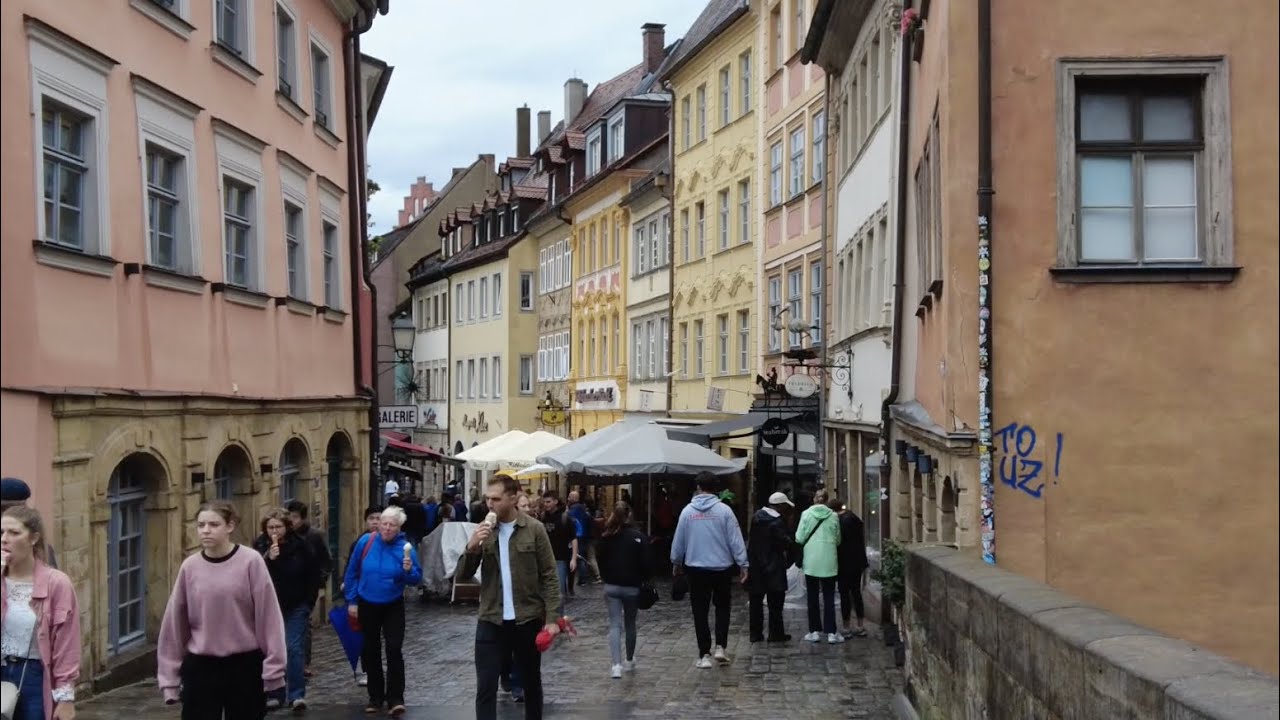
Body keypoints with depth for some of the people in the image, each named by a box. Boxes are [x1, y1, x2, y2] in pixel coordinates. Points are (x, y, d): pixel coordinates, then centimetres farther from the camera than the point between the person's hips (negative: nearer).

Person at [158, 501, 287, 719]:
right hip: (200, 668, 2)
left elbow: (268, 617, -8)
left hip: (245, 666, -2)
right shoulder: (190, 567, -1)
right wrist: (170, 676, 6)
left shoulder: (251, 562, -9)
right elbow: (175, 622, 4)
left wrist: (274, 672, -8)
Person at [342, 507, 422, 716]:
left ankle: (395, 699, -6)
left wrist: (409, 570, -30)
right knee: (371, 651, 10)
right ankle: (376, 697, 22)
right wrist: (352, 601, 0)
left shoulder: (406, 547, -12)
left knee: (394, 650, -11)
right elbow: (352, 572, 0)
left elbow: (416, 580, -9)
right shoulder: (366, 542, -10)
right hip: (368, 606, 2)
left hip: (393, 607, -2)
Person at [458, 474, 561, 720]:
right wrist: (472, 546, -17)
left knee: (531, 682, 14)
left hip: (528, 620, -2)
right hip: (490, 621, 2)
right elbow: (464, 574, 1)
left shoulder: (534, 529, -6)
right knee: (485, 687, -2)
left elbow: (549, 577, -5)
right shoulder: (483, 530, 3)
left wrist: (552, 617, -12)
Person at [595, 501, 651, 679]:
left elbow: (599, 559, 5)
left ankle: (616, 665, -15)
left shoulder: (605, 537, -3)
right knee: (630, 624, 16)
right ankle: (629, 661, 30)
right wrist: (645, 579, 5)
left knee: (615, 625, -1)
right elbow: (645, 562, -11)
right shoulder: (637, 536, -11)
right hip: (632, 586, -1)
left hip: (611, 586, 1)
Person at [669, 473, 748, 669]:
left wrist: (676, 562, 21)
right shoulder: (724, 510, -7)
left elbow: (678, 540, 6)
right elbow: (735, 540, -8)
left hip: (696, 569, 1)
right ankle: (720, 647, 3)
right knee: (722, 608, 16)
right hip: (722, 568, 0)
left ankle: (705, 655, 7)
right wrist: (743, 565, -1)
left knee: (700, 612, 7)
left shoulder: (687, 511, -2)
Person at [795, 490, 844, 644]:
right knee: (829, 598, 5)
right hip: (829, 562, 1)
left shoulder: (806, 514, -5)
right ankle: (831, 632, 2)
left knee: (812, 597, 9)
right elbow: (838, 540, 6)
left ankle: (815, 631, 10)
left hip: (811, 561, 0)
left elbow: (799, 538, -5)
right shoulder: (833, 516, -1)